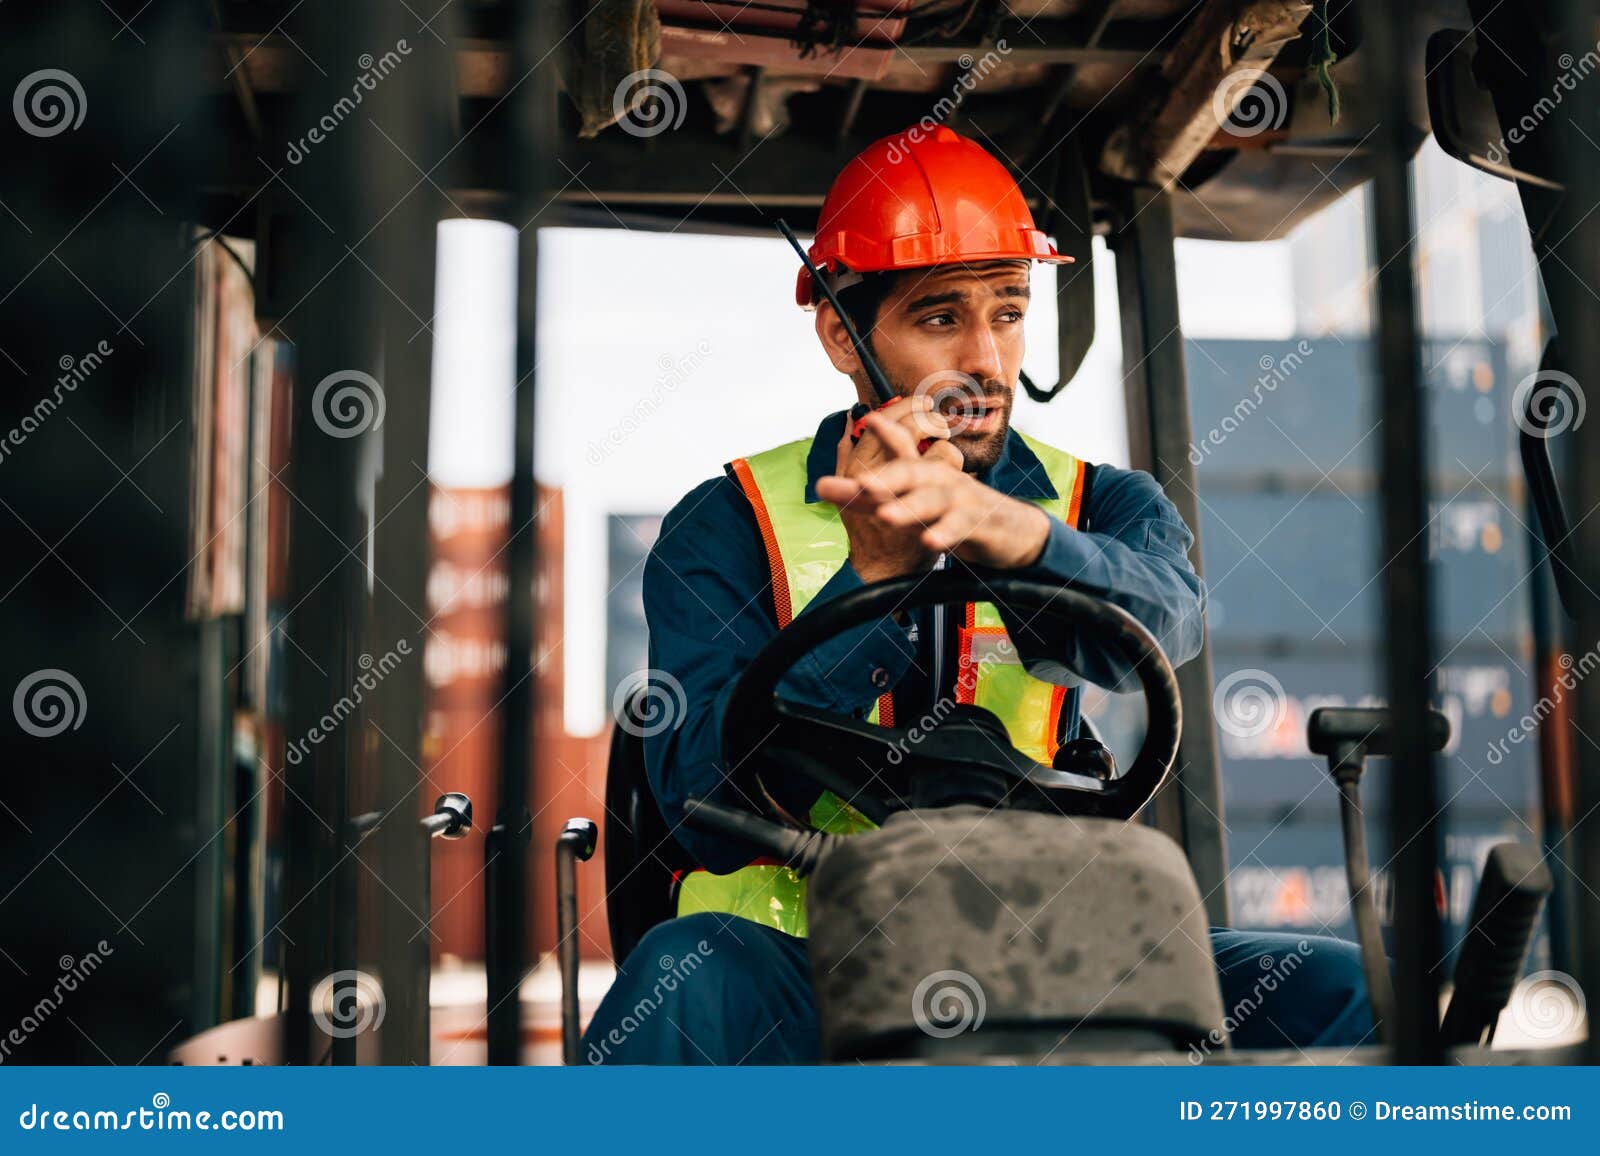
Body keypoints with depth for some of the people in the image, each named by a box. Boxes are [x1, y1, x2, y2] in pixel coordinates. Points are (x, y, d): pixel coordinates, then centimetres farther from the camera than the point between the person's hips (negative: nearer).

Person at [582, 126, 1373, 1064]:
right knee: (686, 973, -34)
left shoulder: (1102, 506, 10)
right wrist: (871, 572, -20)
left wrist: (1004, 527, -39)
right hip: (805, 974, -2)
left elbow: (1158, 619, -16)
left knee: (1335, 987, -17)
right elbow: (705, 809, -10)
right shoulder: (728, 527, 3)